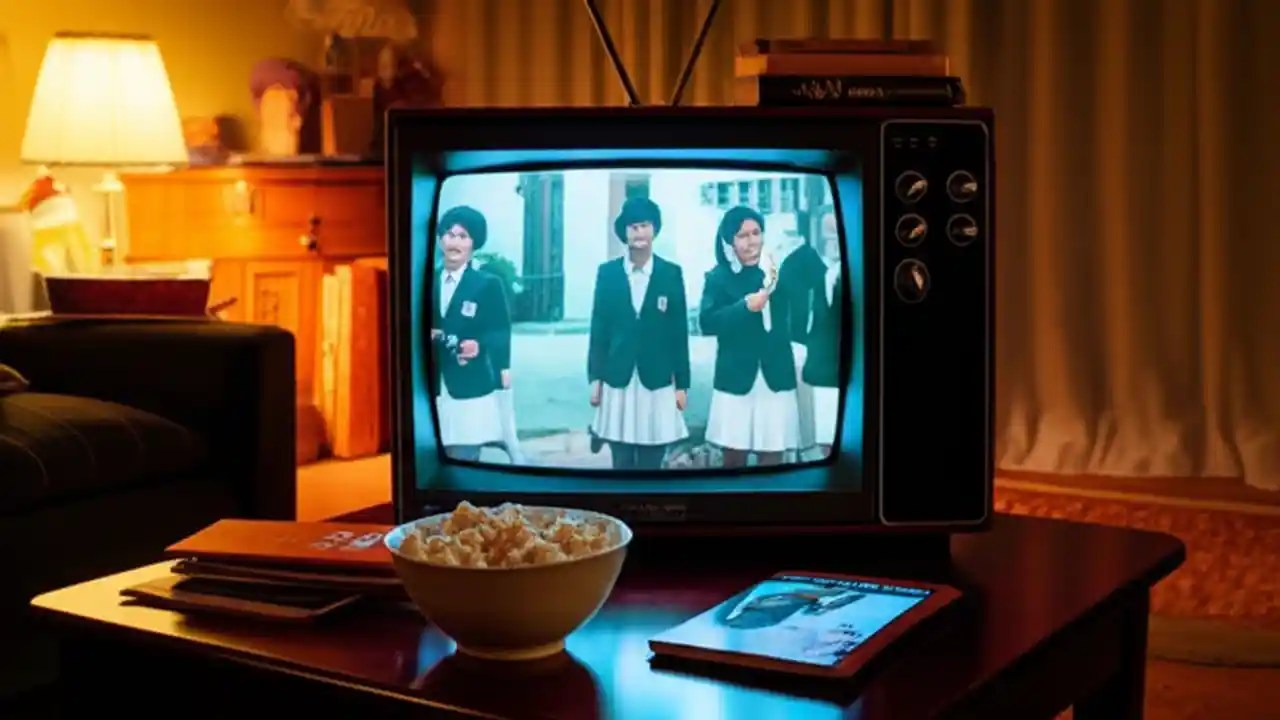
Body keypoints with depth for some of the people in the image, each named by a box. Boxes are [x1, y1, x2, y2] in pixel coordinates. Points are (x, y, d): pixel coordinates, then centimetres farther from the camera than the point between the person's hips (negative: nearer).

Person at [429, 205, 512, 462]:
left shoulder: (488, 284, 3)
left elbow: (501, 332, -1)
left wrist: (480, 345, -20)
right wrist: (425, 335, -7)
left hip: (470, 389, -3)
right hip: (433, 387, 3)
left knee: (463, 459, -8)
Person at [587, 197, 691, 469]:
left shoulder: (671, 273, 2)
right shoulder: (607, 272, 3)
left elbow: (679, 332, 3)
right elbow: (599, 329, 5)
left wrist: (682, 384, 1)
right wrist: (595, 378, 1)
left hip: (657, 381, 0)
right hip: (618, 380, 1)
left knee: (652, 462, 3)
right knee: (622, 462, 5)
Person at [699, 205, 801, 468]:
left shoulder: (777, 272, 4)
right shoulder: (718, 277, -1)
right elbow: (707, 322, -14)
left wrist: (775, 280, -17)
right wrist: (746, 306, -23)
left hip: (776, 379, 1)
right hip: (736, 380, -1)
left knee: (771, 457, 1)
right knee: (734, 458, 4)